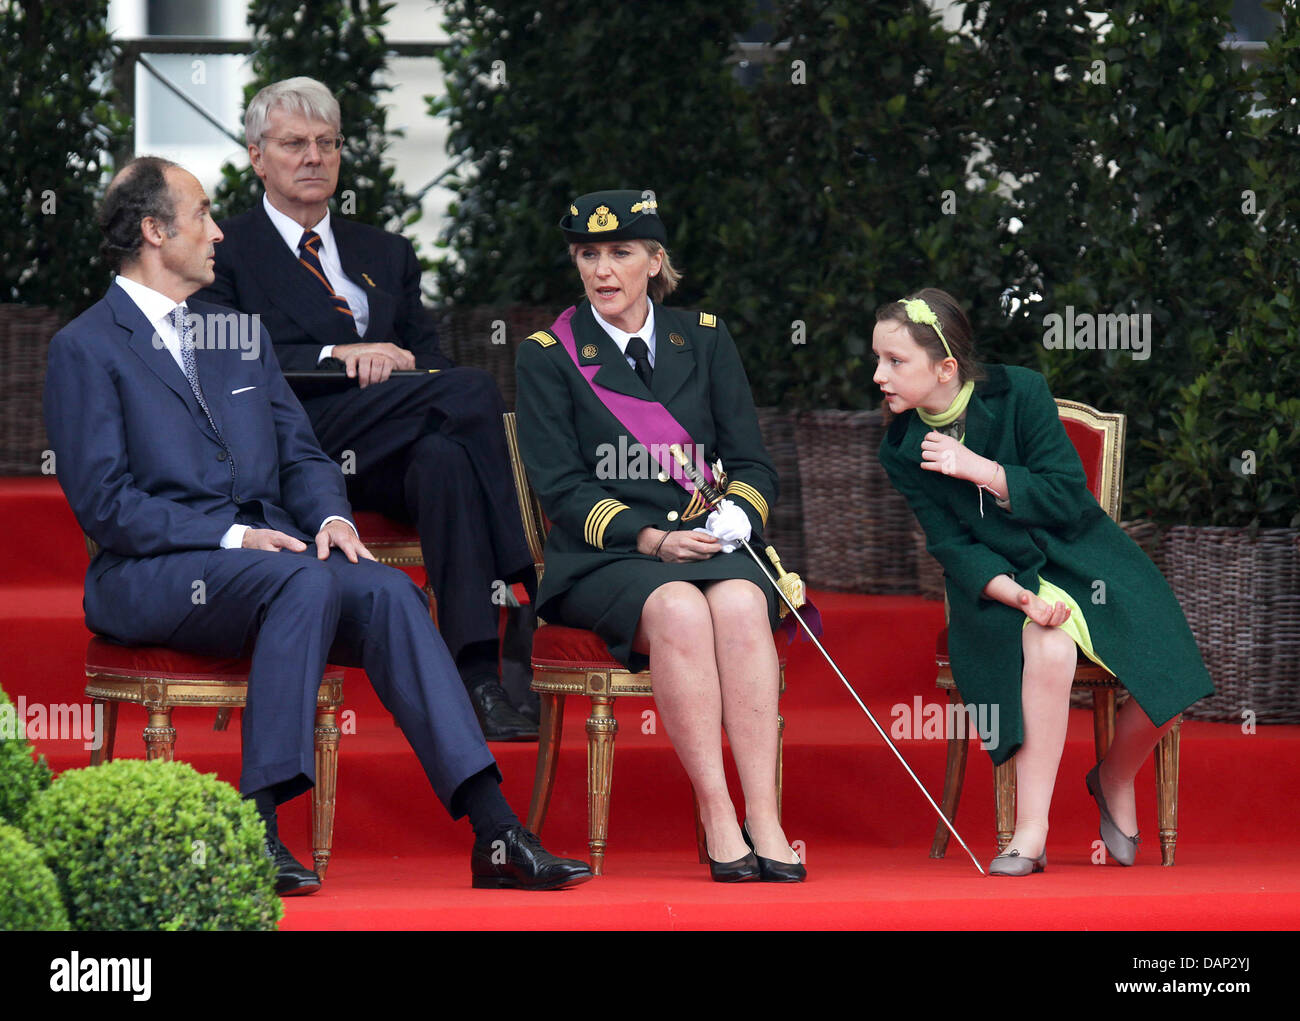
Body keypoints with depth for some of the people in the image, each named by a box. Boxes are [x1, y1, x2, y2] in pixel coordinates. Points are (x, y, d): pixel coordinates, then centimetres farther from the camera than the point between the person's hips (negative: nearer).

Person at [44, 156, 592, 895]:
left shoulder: (242, 335, 24)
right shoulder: (86, 349, 1)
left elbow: (300, 454, 21)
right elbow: (104, 502, -8)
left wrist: (331, 516, -3)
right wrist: (231, 536, -17)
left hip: (268, 553, 6)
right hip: (153, 577, -6)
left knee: (386, 591, -24)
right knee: (306, 581, -34)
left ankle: (495, 833, -34)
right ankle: (255, 829, -36)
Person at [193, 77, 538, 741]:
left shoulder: (386, 256, 30)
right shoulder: (224, 253, 13)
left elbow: (431, 359, 19)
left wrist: (398, 362, -6)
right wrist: (333, 357, -14)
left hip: (382, 461, 5)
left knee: (445, 457, -36)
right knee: (472, 391, -29)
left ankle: (477, 679, -46)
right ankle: (531, 586, -33)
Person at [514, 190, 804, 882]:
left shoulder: (705, 340, 16)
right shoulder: (547, 357, 7)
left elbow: (752, 463, 14)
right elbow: (561, 488, -2)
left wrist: (738, 514, -10)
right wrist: (649, 540, -17)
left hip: (710, 546, 2)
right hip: (602, 562, -2)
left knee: (739, 602, -34)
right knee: (678, 608, -37)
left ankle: (764, 819, -39)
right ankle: (717, 821, -37)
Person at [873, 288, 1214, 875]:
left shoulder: (1019, 394, -11)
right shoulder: (901, 451, -4)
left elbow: (1068, 501, -12)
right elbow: (952, 547, -7)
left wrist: (982, 471, -22)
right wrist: (1018, 596, -25)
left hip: (1080, 557, 0)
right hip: (997, 581, 0)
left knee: (1167, 679, -22)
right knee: (1050, 649, -37)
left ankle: (1116, 780, 12)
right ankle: (1031, 832, -32)